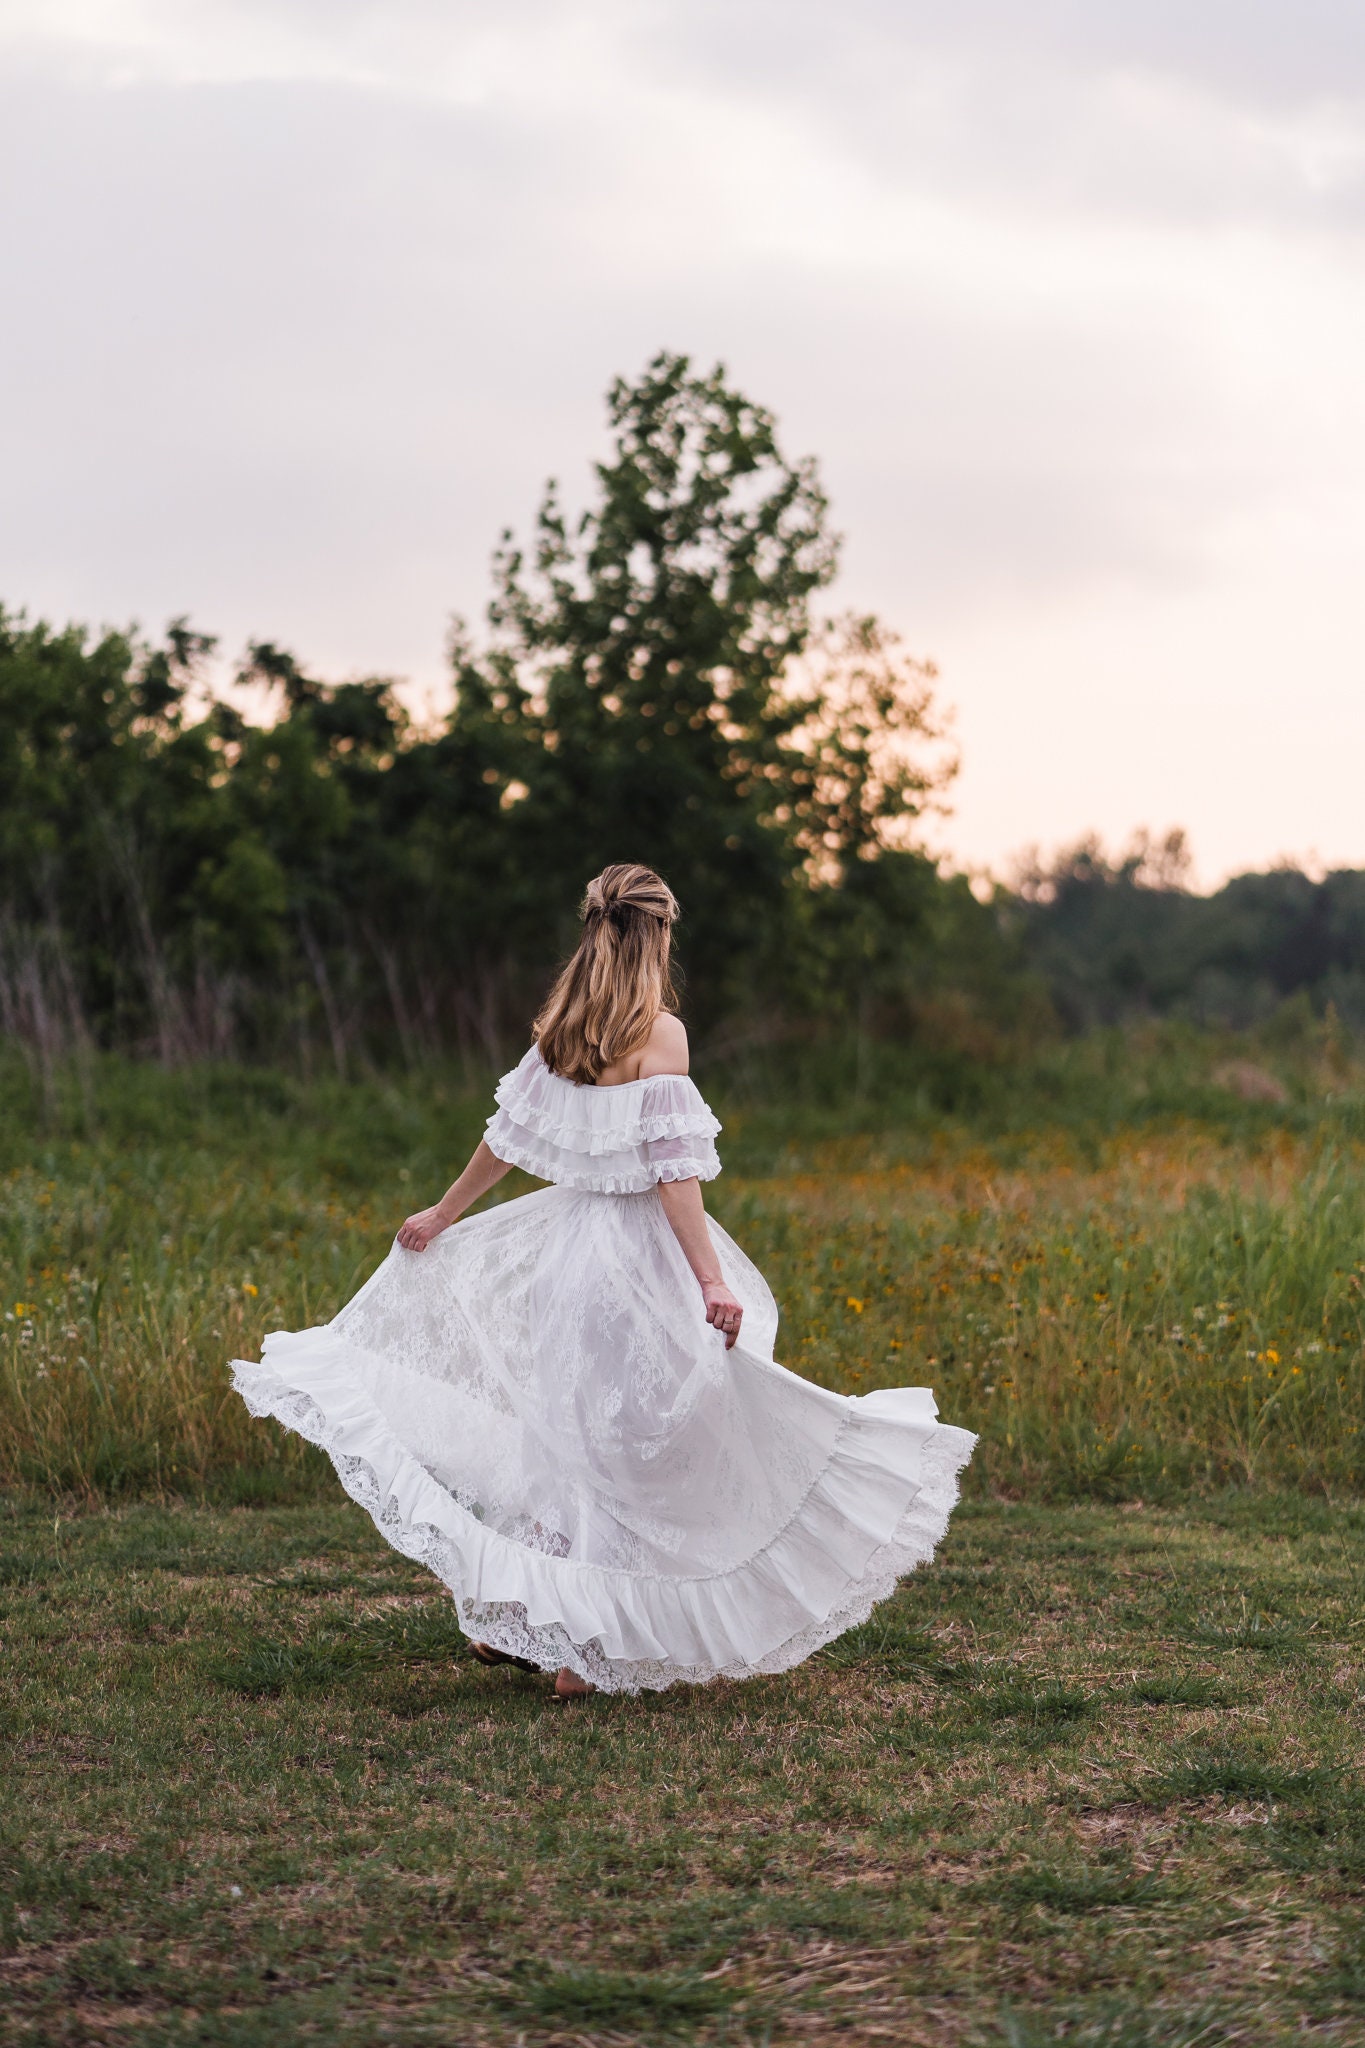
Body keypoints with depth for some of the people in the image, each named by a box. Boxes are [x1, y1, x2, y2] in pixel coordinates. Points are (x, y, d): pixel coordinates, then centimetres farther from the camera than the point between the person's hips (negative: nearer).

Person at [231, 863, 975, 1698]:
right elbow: (672, 1168, -17)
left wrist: (444, 1216, 27)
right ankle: (583, 1652, 5)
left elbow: (507, 1137, 14)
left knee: (561, 1434, 18)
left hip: (565, 1244, 6)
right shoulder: (659, 1032, -12)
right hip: (638, 1254, -6)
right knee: (620, 1444, 2)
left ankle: (503, 1615, 22)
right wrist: (712, 1282, -19)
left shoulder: (559, 1027, 6)